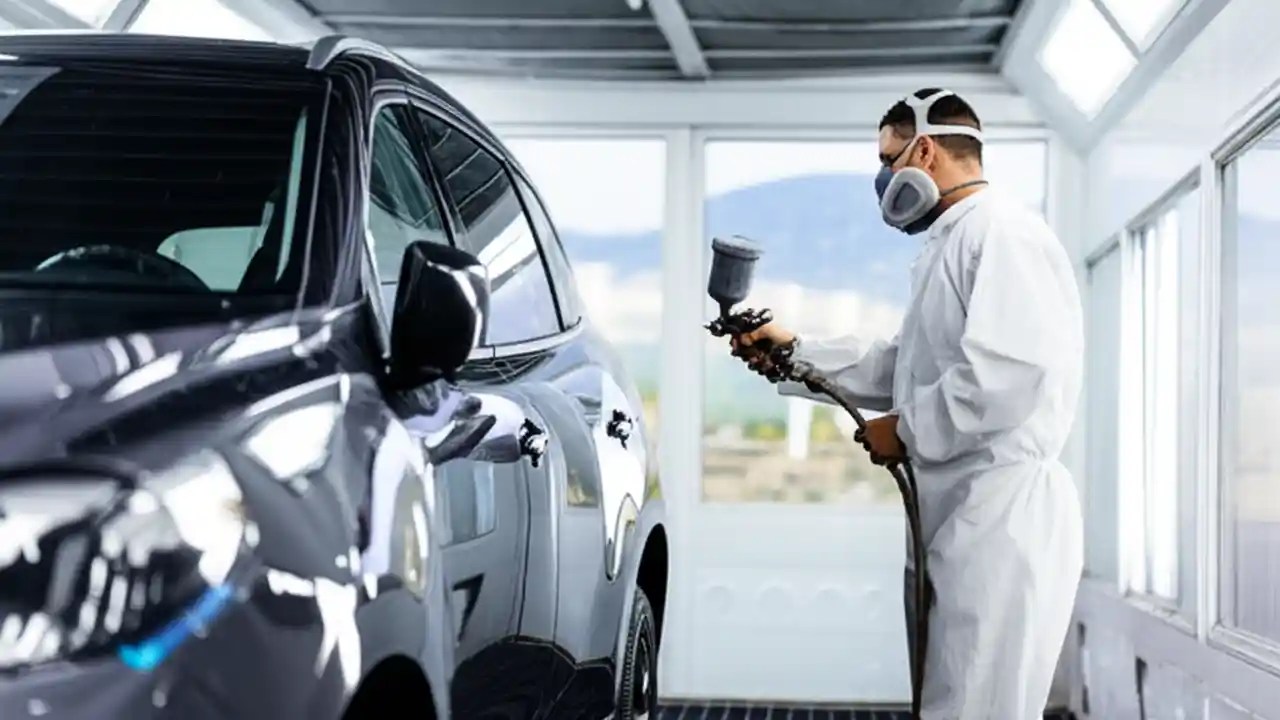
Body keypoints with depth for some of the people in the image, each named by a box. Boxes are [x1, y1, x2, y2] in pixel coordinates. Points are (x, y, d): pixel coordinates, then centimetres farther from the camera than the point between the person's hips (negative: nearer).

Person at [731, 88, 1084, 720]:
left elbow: (1009, 373, -26)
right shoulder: (950, 244, 20)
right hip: (952, 518, 11)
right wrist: (793, 354, 16)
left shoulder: (1003, 232, -14)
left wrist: (906, 430, -14)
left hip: (1000, 517, -11)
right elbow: (904, 367, 25)